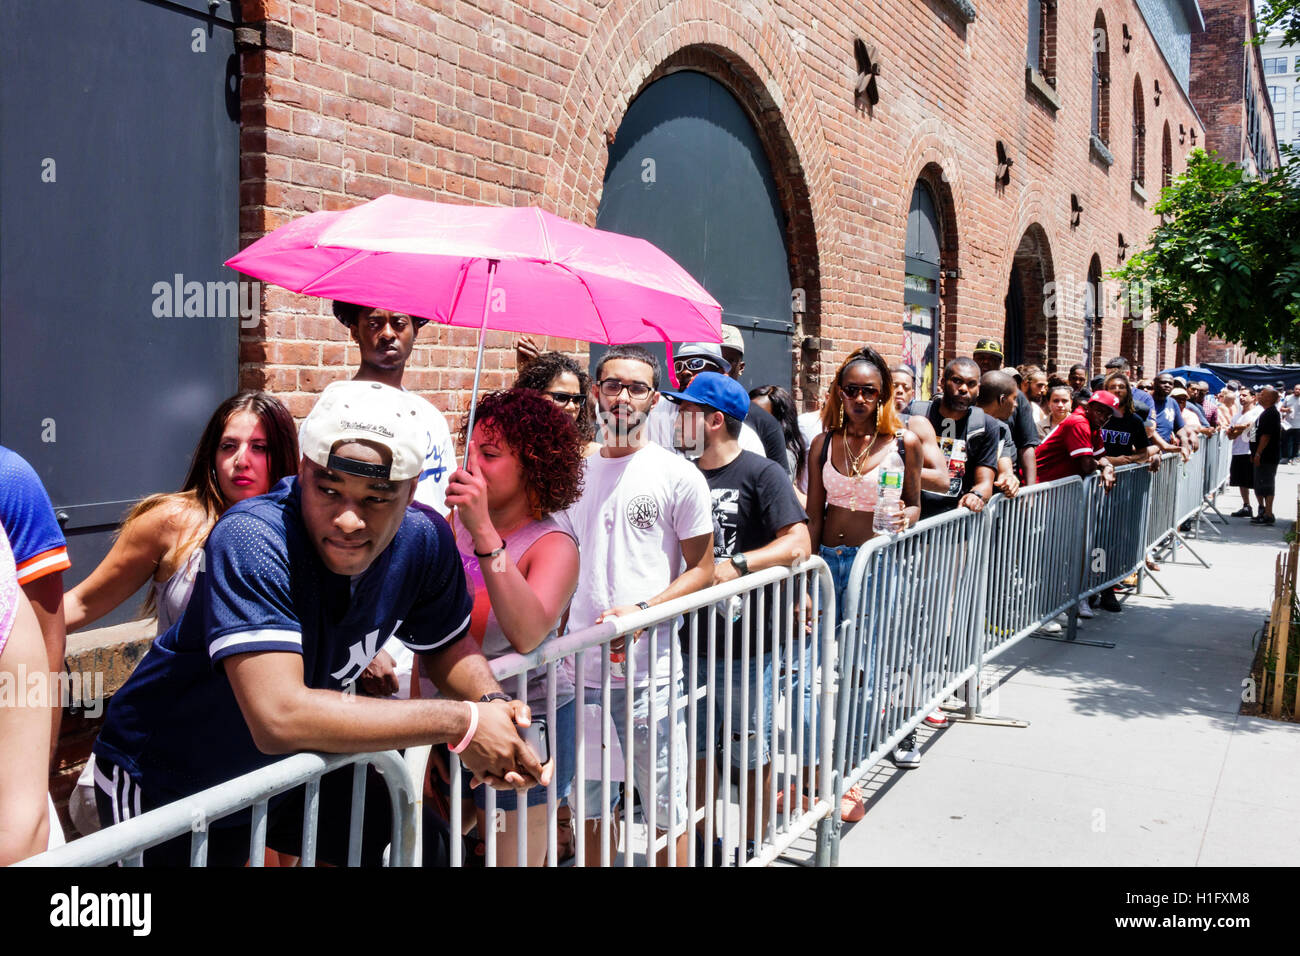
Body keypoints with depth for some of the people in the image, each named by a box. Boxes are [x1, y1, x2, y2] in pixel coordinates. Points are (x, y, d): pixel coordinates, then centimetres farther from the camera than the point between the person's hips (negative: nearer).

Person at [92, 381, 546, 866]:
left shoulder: (423, 539, -15)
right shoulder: (250, 540, -35)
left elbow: (446, 644, 3)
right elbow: (280, 718, -43)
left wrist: (494, 703, -20)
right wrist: (462, 722, -37)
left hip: (290, 768, 6)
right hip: (165, 786, -5)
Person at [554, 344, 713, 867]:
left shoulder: (679, 475, -2)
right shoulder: (574, 474, 11)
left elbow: (701, 569, -2)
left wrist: (641, 612, -17)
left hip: (650, 671, -4)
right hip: (580, 667, 4)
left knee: (666, 811, 5)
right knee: (590, 808, 14)